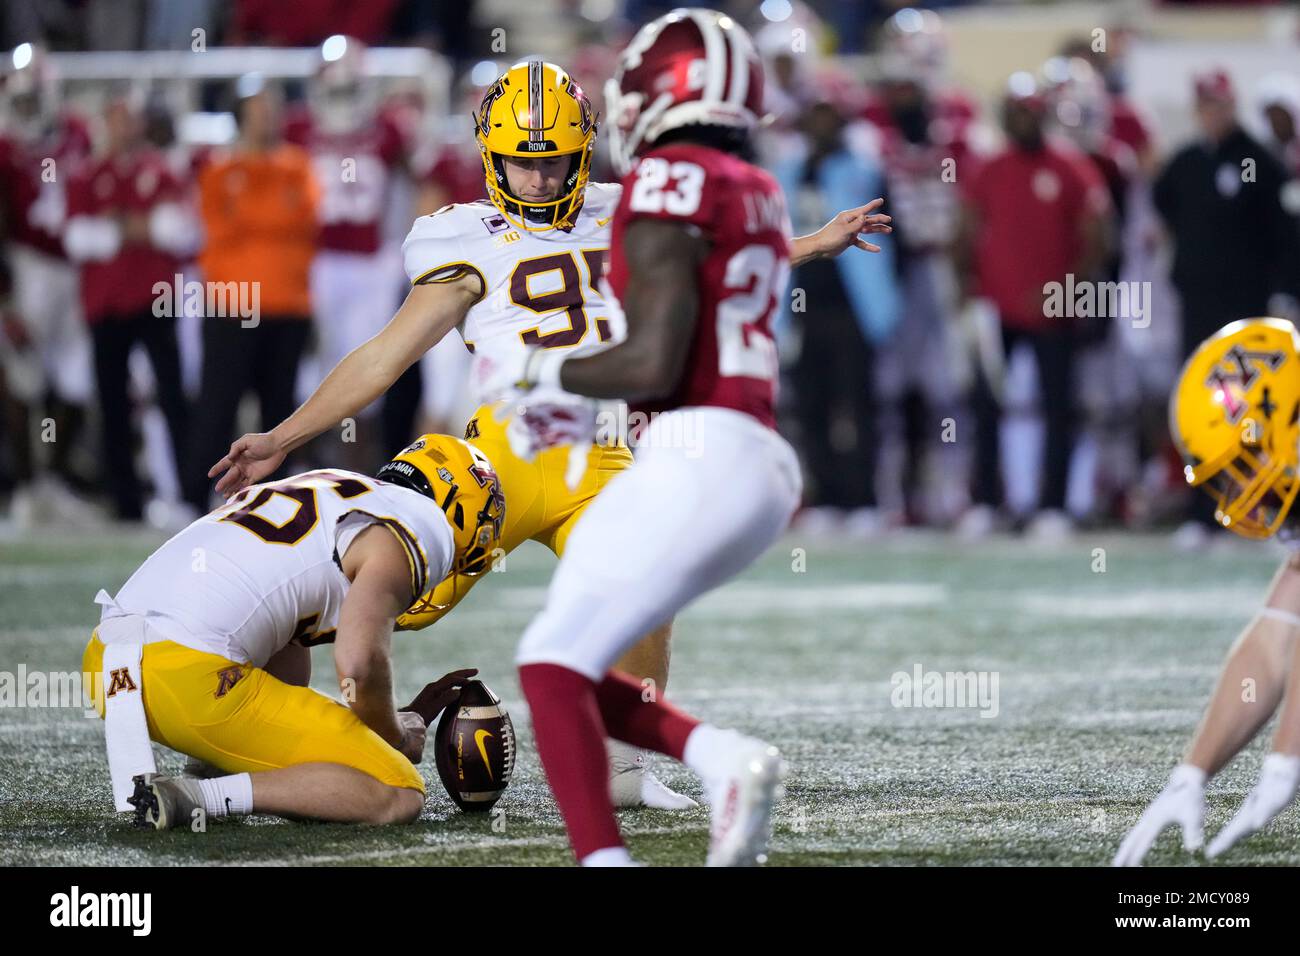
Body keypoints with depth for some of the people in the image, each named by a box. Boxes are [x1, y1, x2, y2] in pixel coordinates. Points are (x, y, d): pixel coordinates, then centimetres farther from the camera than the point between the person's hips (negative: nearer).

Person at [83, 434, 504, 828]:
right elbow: (359, 665, -12)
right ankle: (192, 798, -14)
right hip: (190, 676, -9)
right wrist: (396, 740, 8)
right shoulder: (423, 526, 1)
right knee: (399, 797, -3)